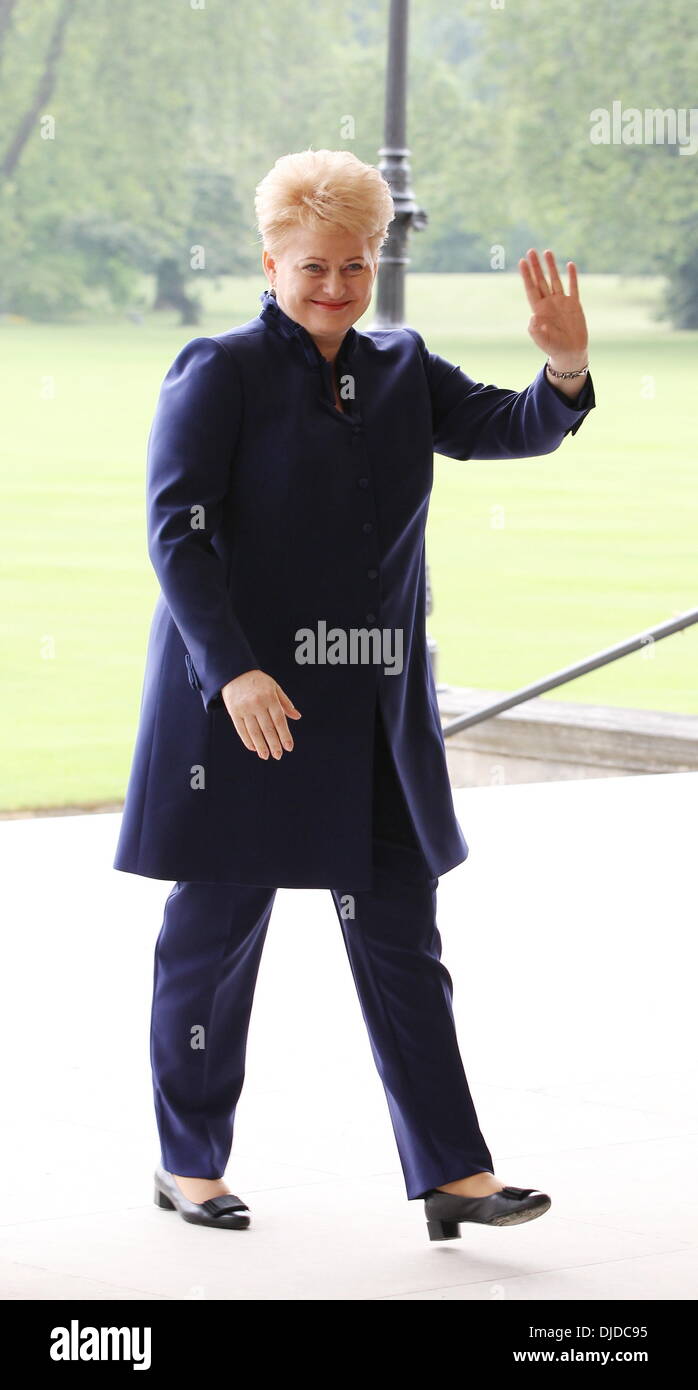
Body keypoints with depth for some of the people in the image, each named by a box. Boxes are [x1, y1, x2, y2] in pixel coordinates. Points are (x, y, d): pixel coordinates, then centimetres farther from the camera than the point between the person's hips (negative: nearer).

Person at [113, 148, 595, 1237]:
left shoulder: (401, 371, 11)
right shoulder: (218, 373, -6)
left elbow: (511, 427, 2)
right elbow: (177, 531, -12)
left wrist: (566, 372, -21)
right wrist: (234, 671, -22)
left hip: (375, 706, 5)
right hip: (243, 697, -5)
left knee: (401, 933, 3)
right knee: (217, 929, 5)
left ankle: (454, 1174, 3)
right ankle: (190, 1165, 18)